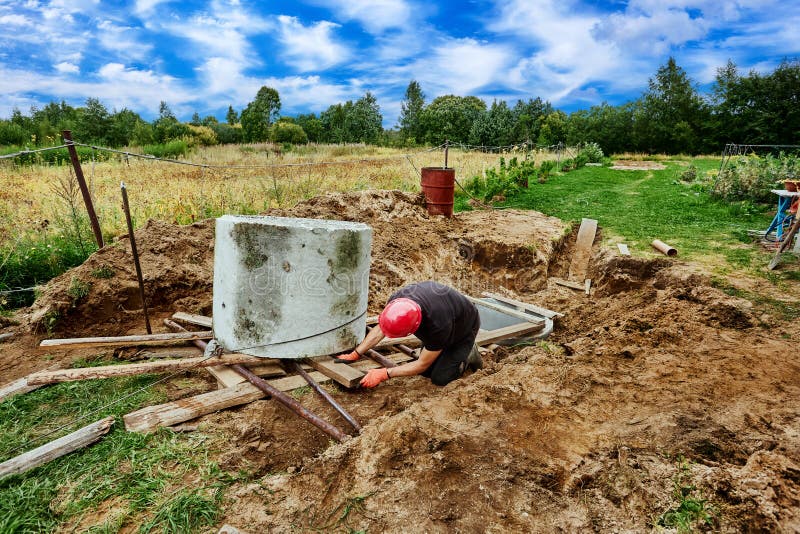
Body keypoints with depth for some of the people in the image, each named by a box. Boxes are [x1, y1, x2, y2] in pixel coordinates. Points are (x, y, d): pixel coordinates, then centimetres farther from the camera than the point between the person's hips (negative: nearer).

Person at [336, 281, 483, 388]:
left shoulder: (438, 325, -46)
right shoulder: (397, 299, -31)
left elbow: (422, 364, -30)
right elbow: (380, 329, -12)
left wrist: (383, 374, -29)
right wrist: (354, 355, -13)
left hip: (464, 328, -6)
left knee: (440, 378, -11)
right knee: (425, 372, 4)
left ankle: (468, 356, 12)